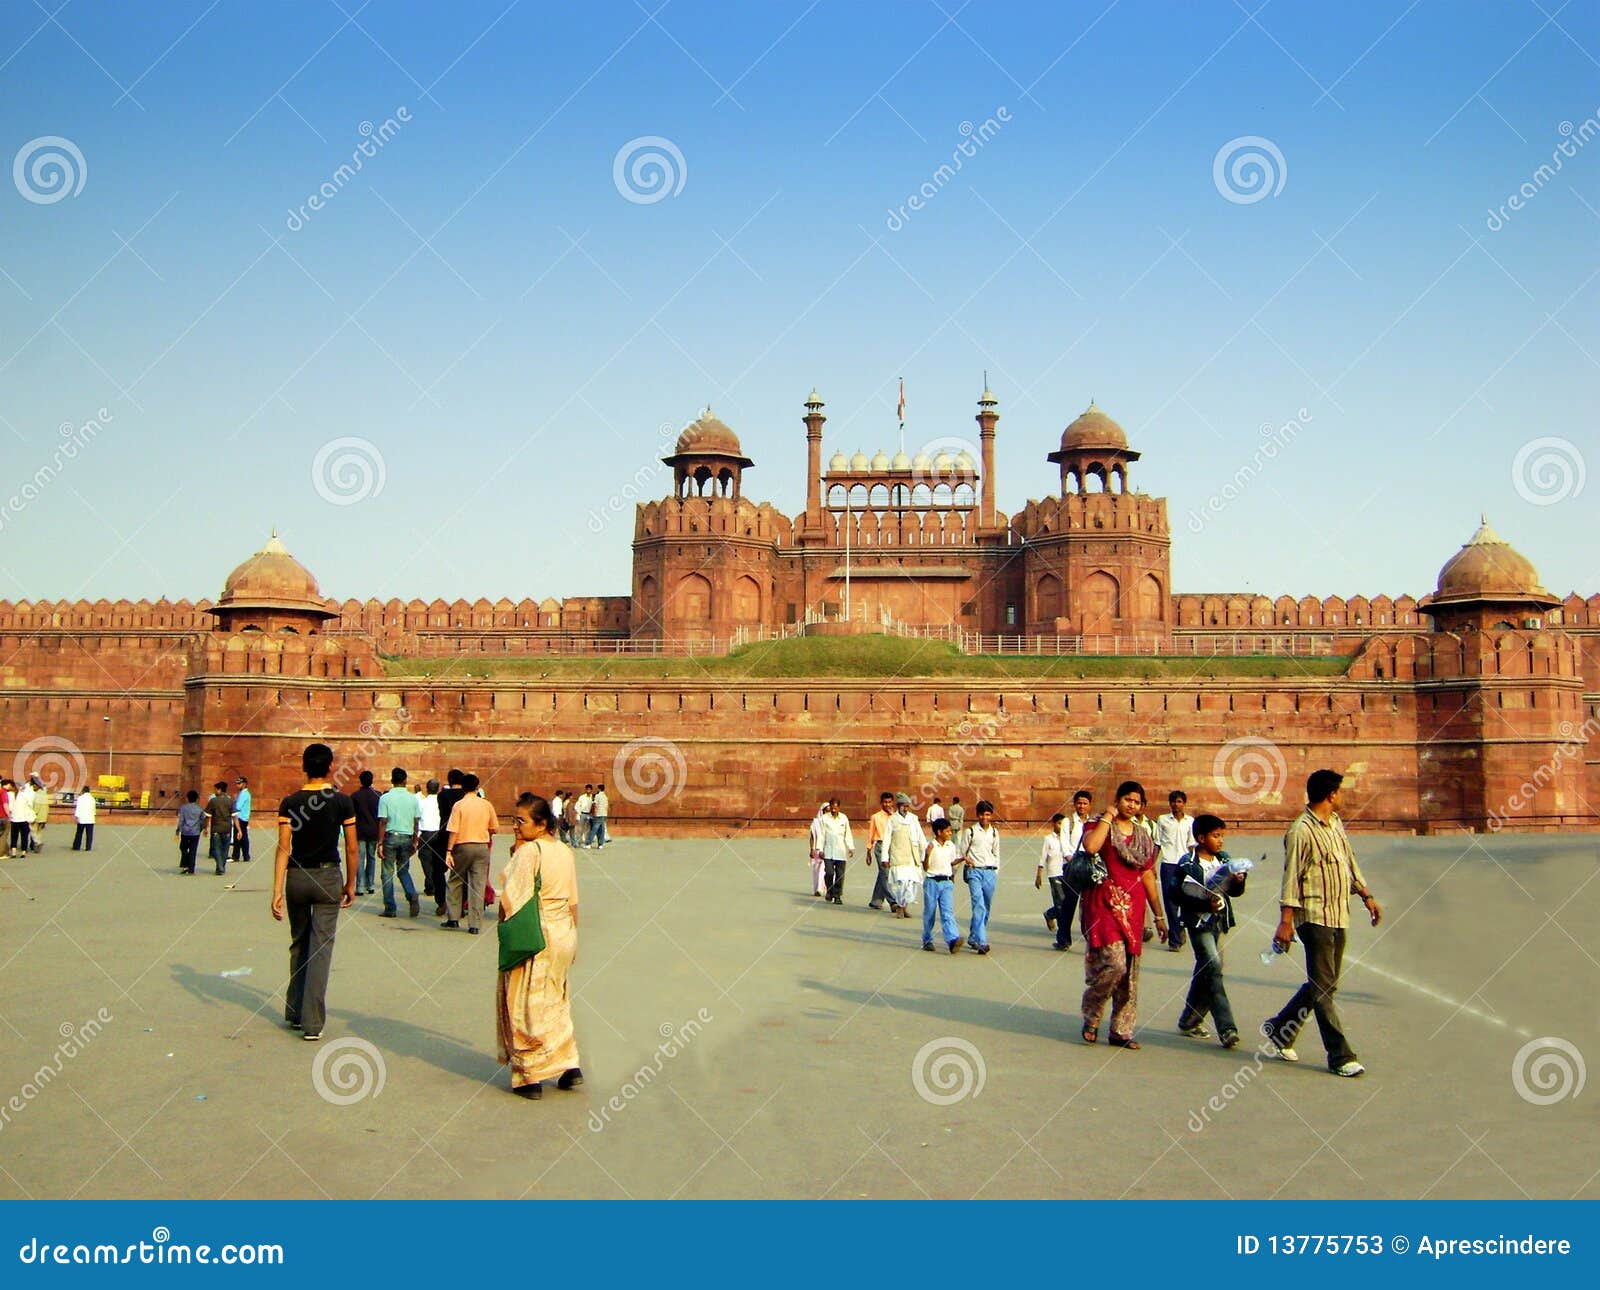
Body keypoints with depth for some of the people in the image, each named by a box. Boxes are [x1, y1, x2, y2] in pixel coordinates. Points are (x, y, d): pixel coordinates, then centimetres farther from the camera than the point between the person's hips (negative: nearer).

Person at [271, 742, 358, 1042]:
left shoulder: (290, 802, -3)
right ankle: (312, 1022, -4)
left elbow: (284, 848, -9)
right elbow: (351, 849, -1)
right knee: (321, 948, -1)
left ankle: (295, 1013, 26)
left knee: (299, 945, 18)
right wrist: (350, 884, 10)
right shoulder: (342, 801, -4)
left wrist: (277, 891, -9)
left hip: (296, 877, 2)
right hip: (329, 876, -2)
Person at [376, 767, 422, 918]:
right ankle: (412, 896, -7)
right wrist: (415, 842, 12)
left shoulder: (385, 798, -6)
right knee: (404, 869, 17)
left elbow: (382, 822, -9)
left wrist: (380, 843, -5)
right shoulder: (413, 798, 2)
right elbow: (416, 822, 4)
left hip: (390, 837, -3)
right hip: (407, 838, 3)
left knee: (388, 873, 6)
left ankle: (390, 909, 7)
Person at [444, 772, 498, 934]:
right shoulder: (486, 804, 1)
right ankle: (474, 924, 2)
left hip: (463, 846, -2)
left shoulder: (459, 805, -7)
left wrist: (449, 851, -7)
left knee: (455, 882, 16)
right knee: (478, 885, 3)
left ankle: (453, 918, 16)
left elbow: (454, 831, -11)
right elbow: (495, 829, 5)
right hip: (482, 847, 2)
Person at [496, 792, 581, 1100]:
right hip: (564, 935, 7)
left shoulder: (528, 851, -17)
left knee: (526, 1006, 5)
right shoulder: (565, 851, 5)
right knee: (556, 1002, 19)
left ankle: (529, 1077, 11)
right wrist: (571, 938, 19)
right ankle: (570, 1065, 16)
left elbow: (510, 901, -21)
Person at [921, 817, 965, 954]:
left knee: (948, 912, -9)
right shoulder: (930, 846, -8)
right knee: (929, 912, 7)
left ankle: (953, 940, -24)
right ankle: (927, 941, 21)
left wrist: (962, 859, 9)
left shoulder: (951, 846, 9)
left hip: (947, 882, 3)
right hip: (932, 882, -3)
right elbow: (925, 867, -10)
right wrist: (928, 854, -25)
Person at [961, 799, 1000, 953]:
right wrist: (966, 858, -10)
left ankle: (973, 938, 21)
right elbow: (962, 852, 7)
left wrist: (996, 871, 16)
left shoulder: (994, 832, 13)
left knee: (986, 908, 7)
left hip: (990, 872, 4)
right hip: (975, 871, -4)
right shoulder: (971, 831, 2)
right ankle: (981, 942, -21)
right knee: (979, 906, -16)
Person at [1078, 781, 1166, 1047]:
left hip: (1133, 908, 6)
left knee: (1130, 973, 6)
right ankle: (1091, 1017, 6)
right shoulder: (1100, 826, -1)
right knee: (1114, 963, -17)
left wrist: (1159, 916, 16)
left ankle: (1121, 1031, 17)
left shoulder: (1144, 836, 16)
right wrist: (1108, 817, -14)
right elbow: (1091, 847, -25)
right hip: (1104, 905, -6)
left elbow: (1148, 876, 18)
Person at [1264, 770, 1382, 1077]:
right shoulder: (1301, 831, -14)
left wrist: (1367, 896, 19)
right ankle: (1341, 1057, 3)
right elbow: (1291, 878, -16)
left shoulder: (1336, 824, 12)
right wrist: (1285, 921, -18)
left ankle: (1279, 1029, 26)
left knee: (1326, 984, 13)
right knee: (1323, 987, -3)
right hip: (1315, 916, -9)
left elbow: (1350, 864, 24)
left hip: (1339, 915, 9)